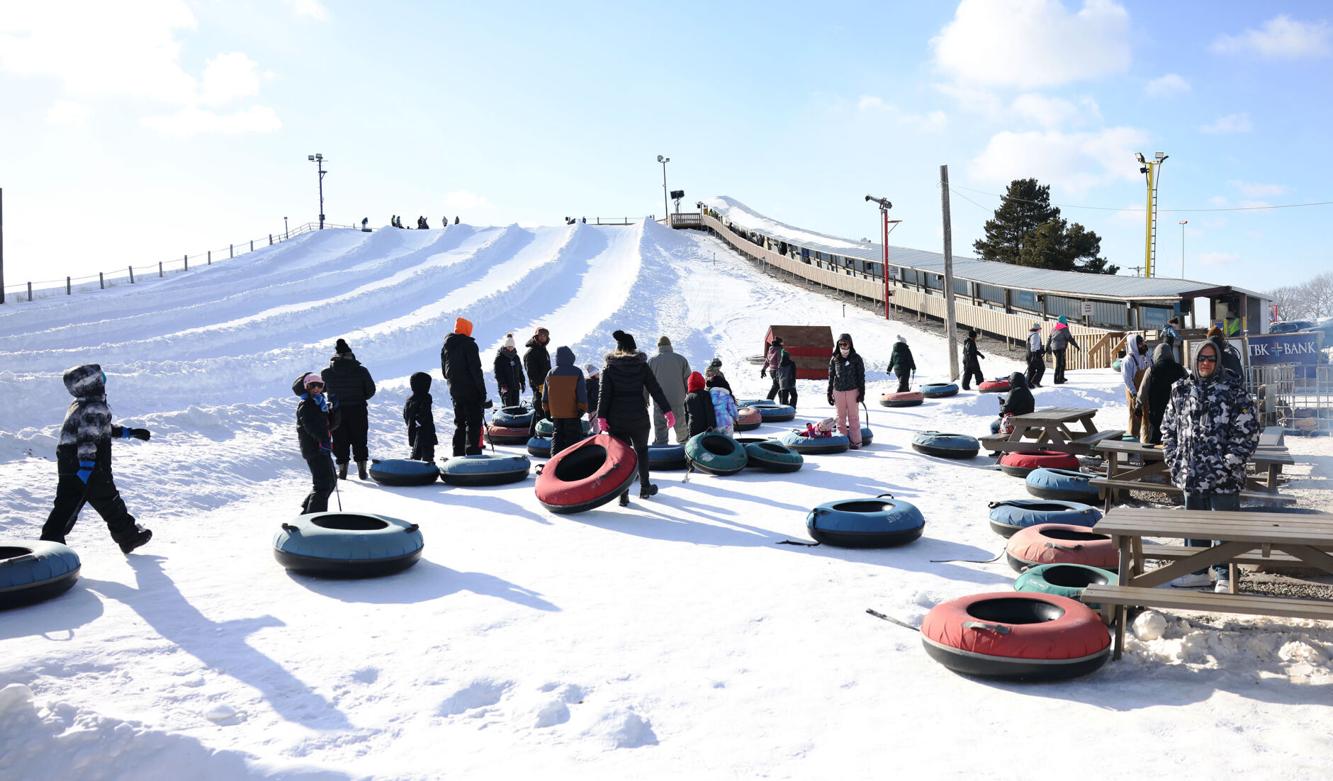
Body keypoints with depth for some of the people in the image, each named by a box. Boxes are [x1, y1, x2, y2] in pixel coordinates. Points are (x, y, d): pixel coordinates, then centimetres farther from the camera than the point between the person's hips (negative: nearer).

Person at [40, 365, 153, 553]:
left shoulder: (76, 405, 15)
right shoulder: (95, 408, -17)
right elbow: (87, 438, -27)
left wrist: (129, 432, 31)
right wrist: (86, 468, -31)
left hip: (66, 467, 8)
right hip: (93, 471, -8)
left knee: (65, 507, 6)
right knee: (111, 504, 8)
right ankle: (129, 537, 22)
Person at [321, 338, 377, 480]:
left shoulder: (326, 373, -9)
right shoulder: (361, 371, -11)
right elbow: (371, 390, -3)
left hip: (337, 412, 0)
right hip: (358, 411, 0)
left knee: (340, 442, 12)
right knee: (359, 441, 12)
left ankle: (342, 471, 13)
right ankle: (362, 470, 12)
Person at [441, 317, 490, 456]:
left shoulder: (445, 346, 11)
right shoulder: (469, 345, -12)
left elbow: (444, 371, 17)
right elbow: (476, 369, -15)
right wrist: (482, 391, -12)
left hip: (454, 391, 7)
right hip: (471, 391, -7)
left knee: (459, 423, 15)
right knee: (474, 423, -4)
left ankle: (458, 454, 15)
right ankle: (473, 453, -10)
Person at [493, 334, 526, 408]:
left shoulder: (516, 357, 14)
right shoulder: (499, 358, -5)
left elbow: (520, 371, 21)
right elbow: (498, 373, -11)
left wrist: (522, 383, 16)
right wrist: (503, 385, -19)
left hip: (516, 387, 6)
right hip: (505, 388, -6)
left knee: (516, 406, 7)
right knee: (508, 406, -11)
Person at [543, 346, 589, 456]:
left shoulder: (550, 373, 5)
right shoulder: (577, 372, -8)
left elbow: (545, 394, 10)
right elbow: (582, 393, -10)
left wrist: (546, 410, 18)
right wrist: (582, 408, -4)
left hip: (556, 413, 4)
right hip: (572, 413, -4)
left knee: (558, 436, 15)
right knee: (574, 436, 2)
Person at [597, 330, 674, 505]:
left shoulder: (609, 369, 0)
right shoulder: (642, 367, 1)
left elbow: (604, 394, -8)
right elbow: (656, 391, -2)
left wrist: (601, 417, -9)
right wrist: (668, 411, -1)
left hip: (616, 420, 0)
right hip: (639, 418, 1)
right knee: (641, 451, 20)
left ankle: (623, 494, -3)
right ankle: (644, 487, 26)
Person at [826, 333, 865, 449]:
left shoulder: (856, 358, 2)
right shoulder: (834, 359, 8)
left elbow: (861, 376, 2)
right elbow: (831, 377, 12)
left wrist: (862, 392, -4)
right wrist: (829, 393, 8)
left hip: (852, 390, -3)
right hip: (838, 390, 3)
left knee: (853, 416, 0)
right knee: (840, 417, 5)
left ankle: (856, 441, 4)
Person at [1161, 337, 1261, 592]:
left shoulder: (1234, 391, -7)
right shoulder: (1181, 390, 7)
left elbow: (1248, 432, -9)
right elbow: (1168, 427, 15)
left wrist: (1230, 463, -14)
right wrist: (1173, 458, 6)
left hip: (1223, 477, -5)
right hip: (1190, 475, 5)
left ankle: (1225, 575, 18)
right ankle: (1197, 571, 30)